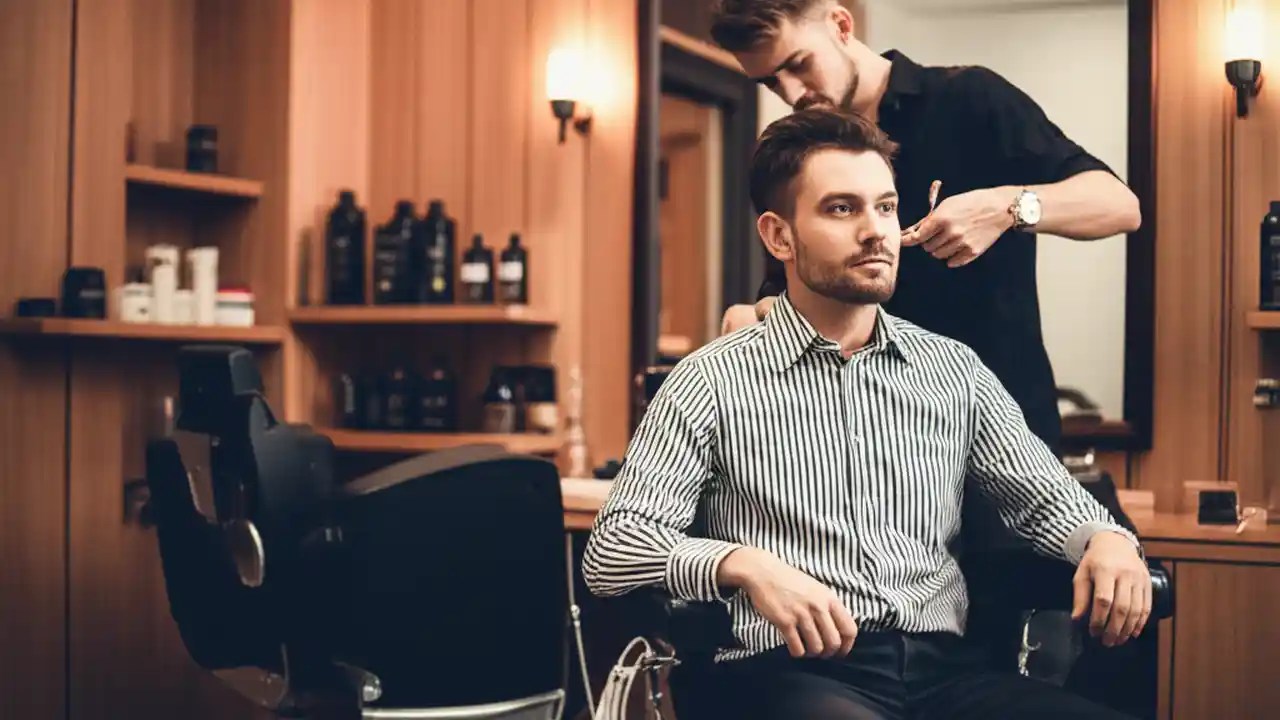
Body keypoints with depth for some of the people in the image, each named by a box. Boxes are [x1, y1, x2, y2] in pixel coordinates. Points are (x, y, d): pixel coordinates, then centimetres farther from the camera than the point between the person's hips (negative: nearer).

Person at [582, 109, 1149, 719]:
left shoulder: (955, 371, 15)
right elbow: (612, 548, -4)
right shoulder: (715, 381, 2)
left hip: (941, 669, 5)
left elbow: (1047, 500, 22)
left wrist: (1106, 539, -3)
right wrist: (743, 564, -23)